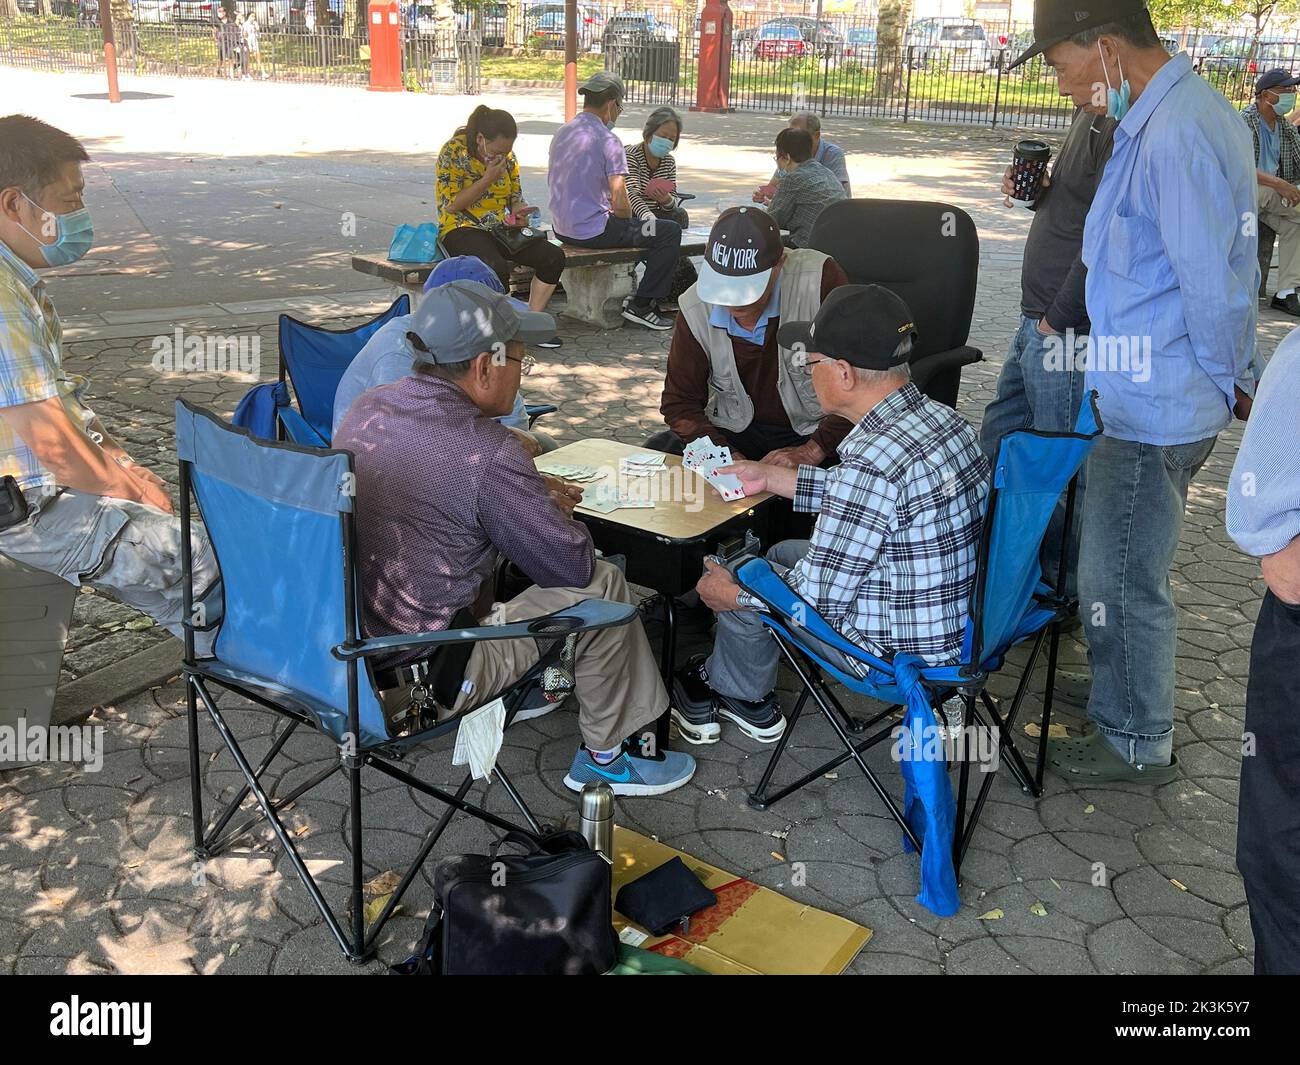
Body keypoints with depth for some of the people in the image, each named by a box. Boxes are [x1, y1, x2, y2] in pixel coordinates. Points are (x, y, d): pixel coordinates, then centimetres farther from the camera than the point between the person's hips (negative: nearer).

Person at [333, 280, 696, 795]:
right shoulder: (489, 454, -24)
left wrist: (534, 494, 12)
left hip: (340, 640, 8)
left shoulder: (367, 408, 0)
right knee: (601, 584, 3)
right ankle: (607, 755, 19)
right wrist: (560, 513, 9)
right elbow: (573, 565, -13)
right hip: (418, 677, -8)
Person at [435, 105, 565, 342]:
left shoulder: (507, 156, 7)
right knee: (497, 267, -37)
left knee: (554, 256, -14)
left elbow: (515, 195, 19)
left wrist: (518, 210, -6)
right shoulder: (453, 152, -10)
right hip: (462, 230, -6)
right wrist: (487, 179, -19)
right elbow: (451, 205, -15)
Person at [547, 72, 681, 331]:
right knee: (670, 232, 0)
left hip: (562, 228, 9)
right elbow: (621, 203, -22)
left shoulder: (561, 133, 8)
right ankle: (641, 306, 1)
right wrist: (625, 218, 3)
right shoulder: (607, 141, -16)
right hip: (593, 231, -9)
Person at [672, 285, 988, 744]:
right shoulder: (943, 418, -2)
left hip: (904, 652, -9)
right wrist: (771, 476, 20)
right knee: (786, 553, 23)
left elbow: (817, 598, -22)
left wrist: (732, 595, -4)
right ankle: (743, 697, 40)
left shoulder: (872, 460, -31)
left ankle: (744, 696, 41)